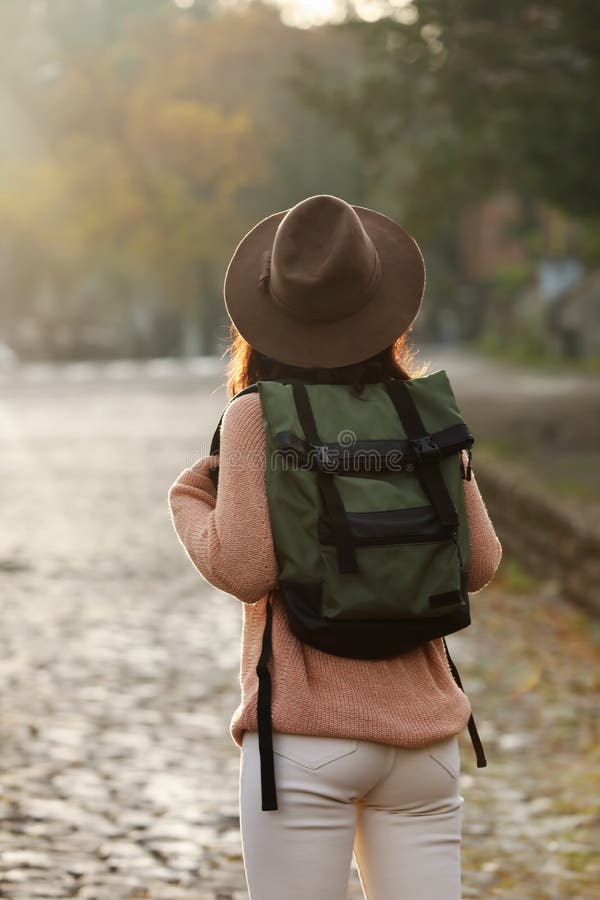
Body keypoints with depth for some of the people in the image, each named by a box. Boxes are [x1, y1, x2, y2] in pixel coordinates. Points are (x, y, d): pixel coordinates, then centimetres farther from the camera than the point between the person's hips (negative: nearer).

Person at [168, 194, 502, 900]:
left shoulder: (257, 417, -7)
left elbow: (244, 569, -13)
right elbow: (479, 563, 5)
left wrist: (188, 498, 5)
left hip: (306, 739, -3)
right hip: (423, 731, 4)